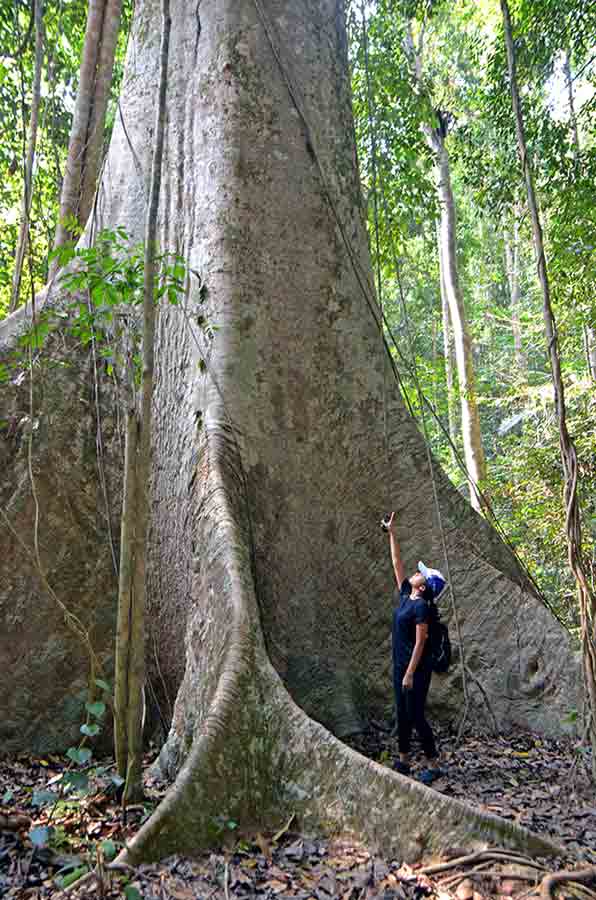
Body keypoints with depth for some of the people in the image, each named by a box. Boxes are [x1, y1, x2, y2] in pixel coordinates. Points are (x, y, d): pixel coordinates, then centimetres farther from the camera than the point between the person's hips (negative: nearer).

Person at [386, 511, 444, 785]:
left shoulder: (422, 607, -17)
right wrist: (391, 533, 9)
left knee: (416, 716, -1)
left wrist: (410, 673, -20)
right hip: (400, 664, 9)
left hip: (416, 667, -9)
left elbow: (420, 643, -19)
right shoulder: (406, 595, 5)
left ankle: (433, 765, 12)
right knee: (402, 715, 15)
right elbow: (397, 563, 10)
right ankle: (403, 761, 27)